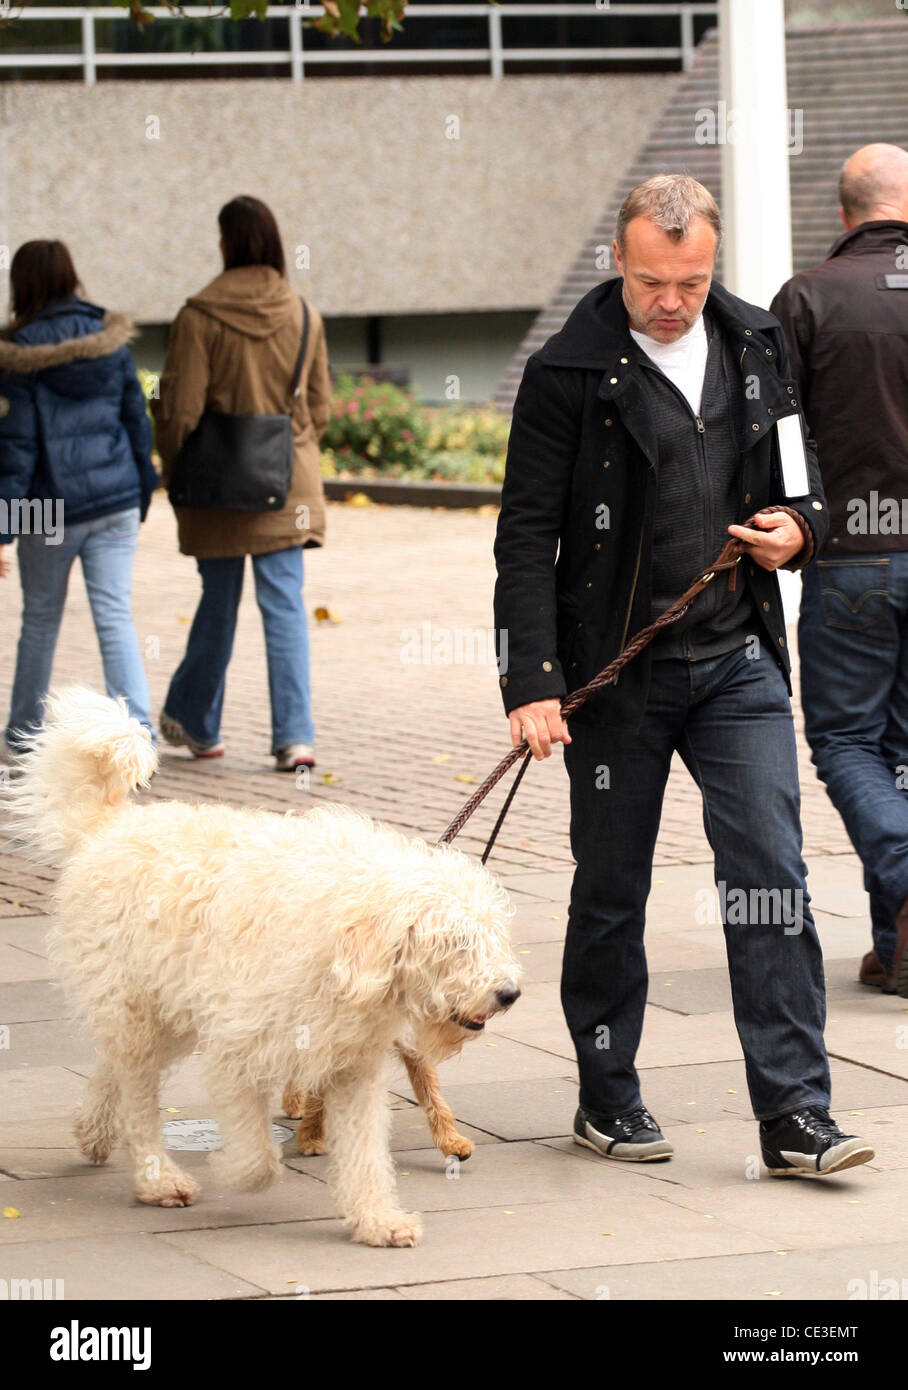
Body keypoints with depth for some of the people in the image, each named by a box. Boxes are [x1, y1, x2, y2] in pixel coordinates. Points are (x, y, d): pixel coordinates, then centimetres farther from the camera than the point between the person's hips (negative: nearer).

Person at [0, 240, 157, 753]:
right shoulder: (111, 341, 4)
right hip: (115, 500, 3)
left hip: (50, 509, -2)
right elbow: (137, 420, 8)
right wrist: (142, 494, 18)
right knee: (115, 618, 0)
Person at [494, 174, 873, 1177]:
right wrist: (532, 680, -15)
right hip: (616, 671, -3)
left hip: (737, 660, 3)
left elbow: (803, 475, 20)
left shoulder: (755, 348, 7)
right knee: (612, 889, 8)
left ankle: (794, 1112, -5)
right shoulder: (569, 372, -7)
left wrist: (800, 526, -4)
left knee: (772, 873, -6)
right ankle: (608, 1101, 23)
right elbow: (527, 537, -8)